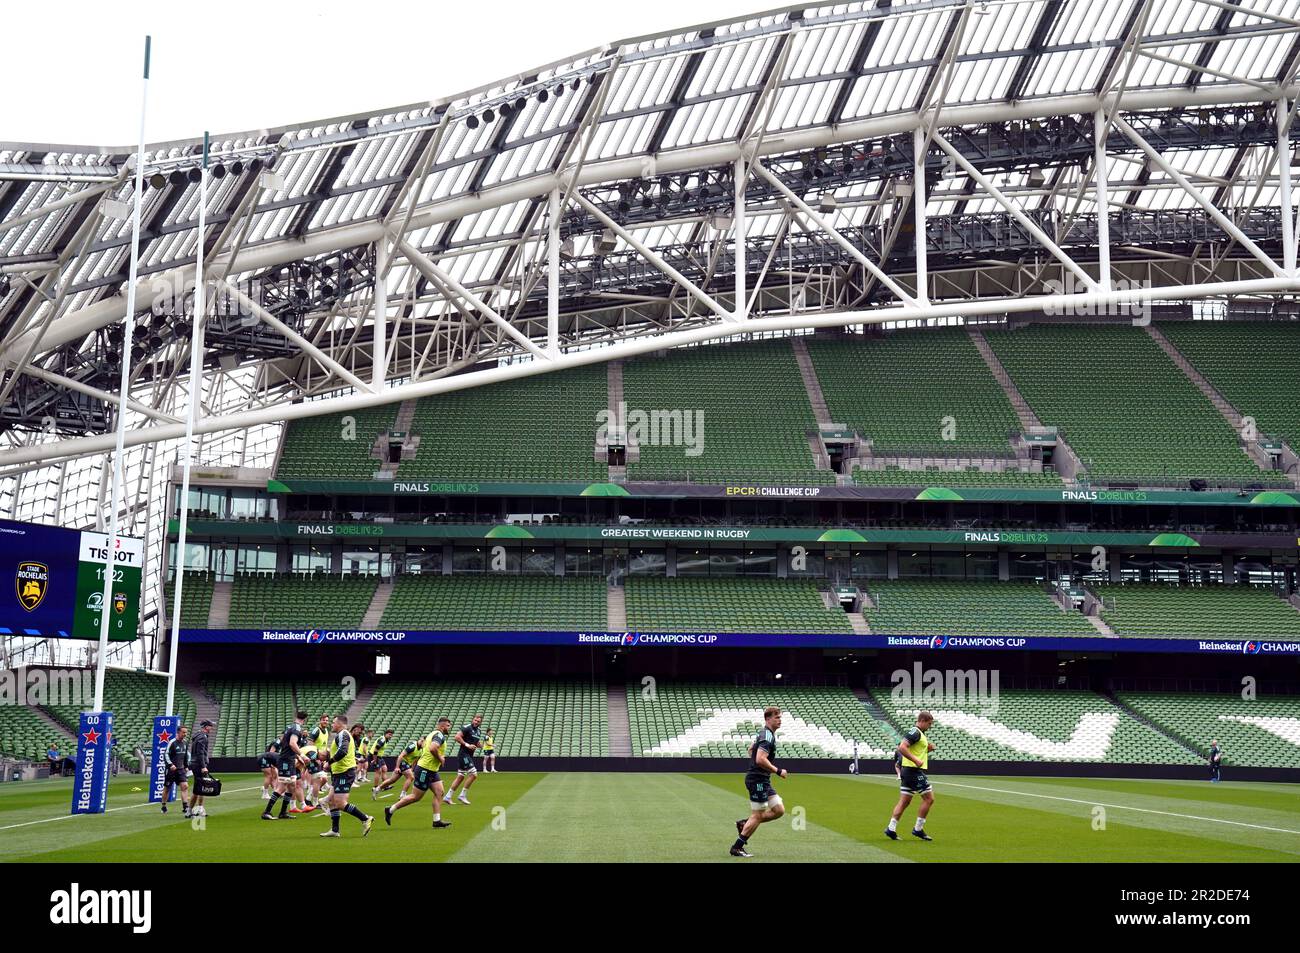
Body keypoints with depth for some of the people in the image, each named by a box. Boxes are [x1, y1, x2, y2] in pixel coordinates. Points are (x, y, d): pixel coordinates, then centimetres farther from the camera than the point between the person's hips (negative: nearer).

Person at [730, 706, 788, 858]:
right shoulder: (767, 736, -17)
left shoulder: (764, 734, 14)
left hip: (763, 781, 10)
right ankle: (737, 848, 4)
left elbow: (751, 749, 28)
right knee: (757, 816, -4)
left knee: (779, 810, 9)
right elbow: (761, 759, -28)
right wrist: (778, 771, -20)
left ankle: (744, 823, 16)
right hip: (758, 780, -10)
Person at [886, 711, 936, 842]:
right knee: (929, 798, -3)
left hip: (908, 771, 10)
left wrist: (928, 749, 12)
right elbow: (902, 748, -24)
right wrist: (916, 760, -26)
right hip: (914, 771, -10)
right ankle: (918, 829, 1)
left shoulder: (918, 733, 19)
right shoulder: (915, 732, -13)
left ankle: (891, 829, 6)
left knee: (904, 801, 9)